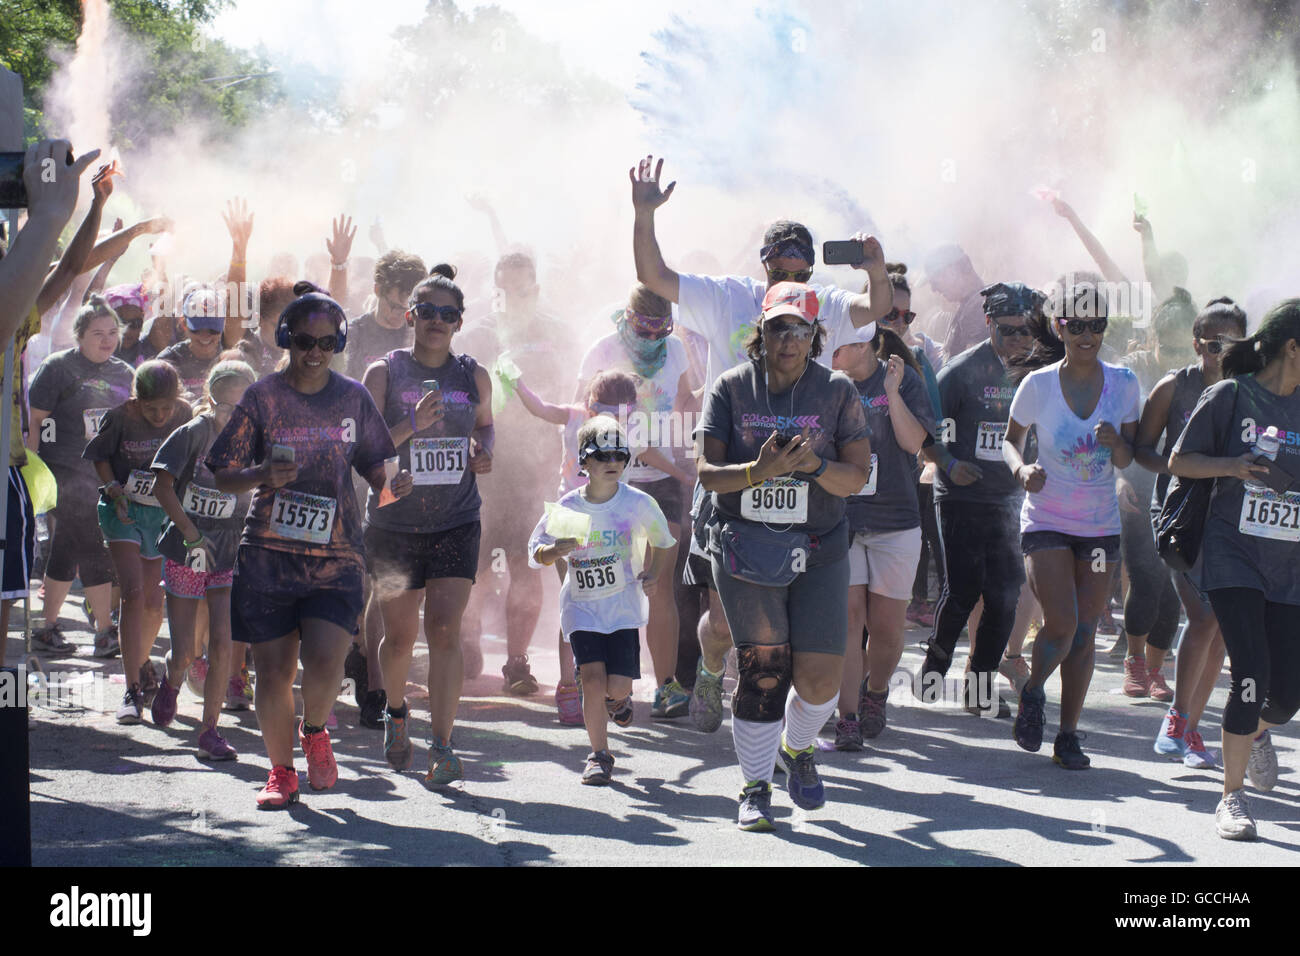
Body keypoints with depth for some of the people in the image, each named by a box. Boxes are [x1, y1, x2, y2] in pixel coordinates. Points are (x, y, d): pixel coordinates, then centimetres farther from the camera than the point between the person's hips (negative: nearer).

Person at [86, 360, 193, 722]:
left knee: (153, 603, 5)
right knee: (133, 592, -17)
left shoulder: (184, 414, -7)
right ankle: (133, 690, -16)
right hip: (123, 510, -3)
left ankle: (142, 663, 36)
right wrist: (113, 488, -12)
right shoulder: (121, 417, -13)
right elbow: (99, 455, 2)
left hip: (164, 512, 3)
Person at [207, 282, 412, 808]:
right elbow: (223, 477, 5)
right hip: (268, 552, 0)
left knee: (324, 663, -16)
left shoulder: (353, 398, 7)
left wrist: (391, 481, -9)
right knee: (274, 671, 2)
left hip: (335, 554, 0)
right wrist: (263, 475, -15)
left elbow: (375, 467, 14)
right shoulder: (263, 396, 2)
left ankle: (315, 730, 16)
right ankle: (281, 772, 22)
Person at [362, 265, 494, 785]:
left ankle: (442, 747, -12)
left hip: (456, 522, 1)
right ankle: (396, 712, 40)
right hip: (394, 522, 0)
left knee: (444, 630, -12)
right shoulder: (385, 372, -4)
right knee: (400, 633, 10)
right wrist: (412, 425, -24)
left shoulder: (474, 376, 3)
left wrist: (483, 450, 1)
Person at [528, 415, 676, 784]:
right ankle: (599, 756, 2)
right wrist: (556, 551, -21)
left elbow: (663, 542, 11)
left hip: (624, 604, 0)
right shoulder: (568, 508, -8)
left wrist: (654, 574, -2)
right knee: (593, 677, -13)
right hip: (582, 606, 0)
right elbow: (536, 551, 0)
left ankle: (619, 699, 34)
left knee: (618, 684, -6)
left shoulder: (638, 503, -6)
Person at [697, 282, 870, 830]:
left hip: (819, 549, 1)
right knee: (761, 671, -6)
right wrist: (758, 470, -24)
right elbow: (708, 473, -5)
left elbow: (856, 477, -1)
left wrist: (813, 464, -22)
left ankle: (797, 749, 29)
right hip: (745, 545, -1)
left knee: (821, 675, -4)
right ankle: (755, 788, 9)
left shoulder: (837, 391, 1)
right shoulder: (731, 388, 1)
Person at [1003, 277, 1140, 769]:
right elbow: (1011, 439, 6)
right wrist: (1022, 469, -15)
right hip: (1046, 520, -2)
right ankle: (1032, 695, 15)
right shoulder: (1038, 384, -9)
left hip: (1100, 523, 2)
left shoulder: (1123, 383, -4)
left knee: (1084, 633, 3)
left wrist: (1114, 441, -23)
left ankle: (1069, 735, 15)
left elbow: (1127, 461, -1)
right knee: (1061, 624, -16)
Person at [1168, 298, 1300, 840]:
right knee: (1252, 674, -16)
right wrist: (1232, 465, -15)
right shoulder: (1231, 395, -3)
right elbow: (1179, 462, 1)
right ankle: (1232, 797, -4)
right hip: (1234, 557, -4)